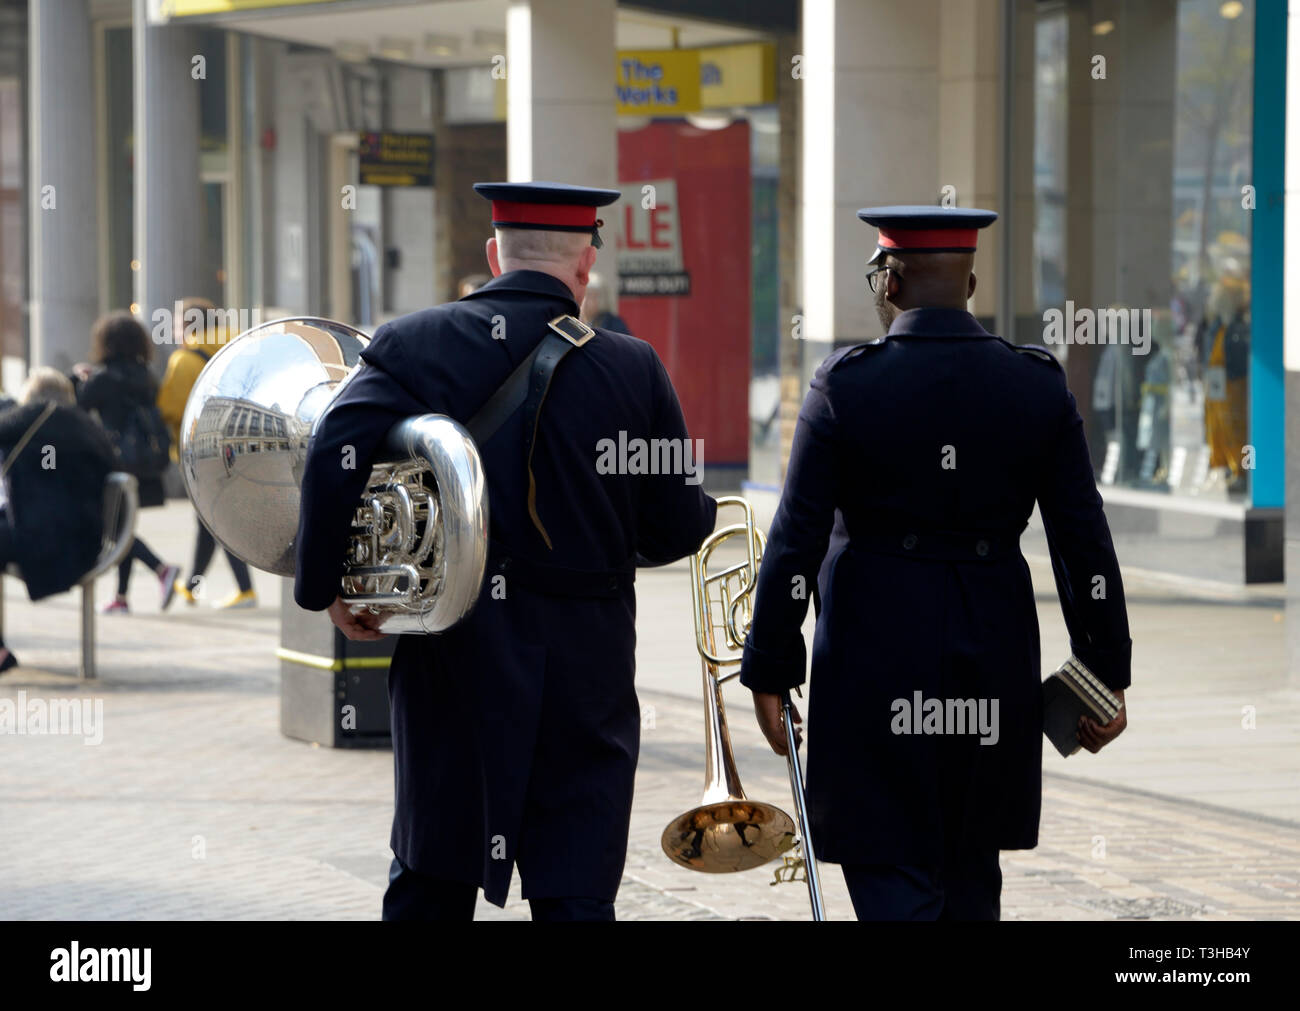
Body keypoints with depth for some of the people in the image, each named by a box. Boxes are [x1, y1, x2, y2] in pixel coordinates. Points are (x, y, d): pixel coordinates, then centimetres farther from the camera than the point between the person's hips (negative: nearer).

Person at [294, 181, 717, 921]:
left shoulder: (415, 344, -3)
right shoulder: (633, 368, -3)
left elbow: (339, 449, -18)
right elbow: (677, 528, 1)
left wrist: (326, 583, -6)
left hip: (450, 657, 1)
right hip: (584, 670, -1)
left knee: (429, 886, 14)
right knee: (576, 894, 3)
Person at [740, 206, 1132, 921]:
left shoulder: (846, 385, -8)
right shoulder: (1038, 386, 0)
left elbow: (796, 539, -9)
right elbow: (1083, 539, 0)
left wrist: (769, 673, -3)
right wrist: (1105, 674, 7)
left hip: (875, 658, -3)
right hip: (996, 666, 3)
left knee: (892, 879, -1)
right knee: (971, 873, 18)